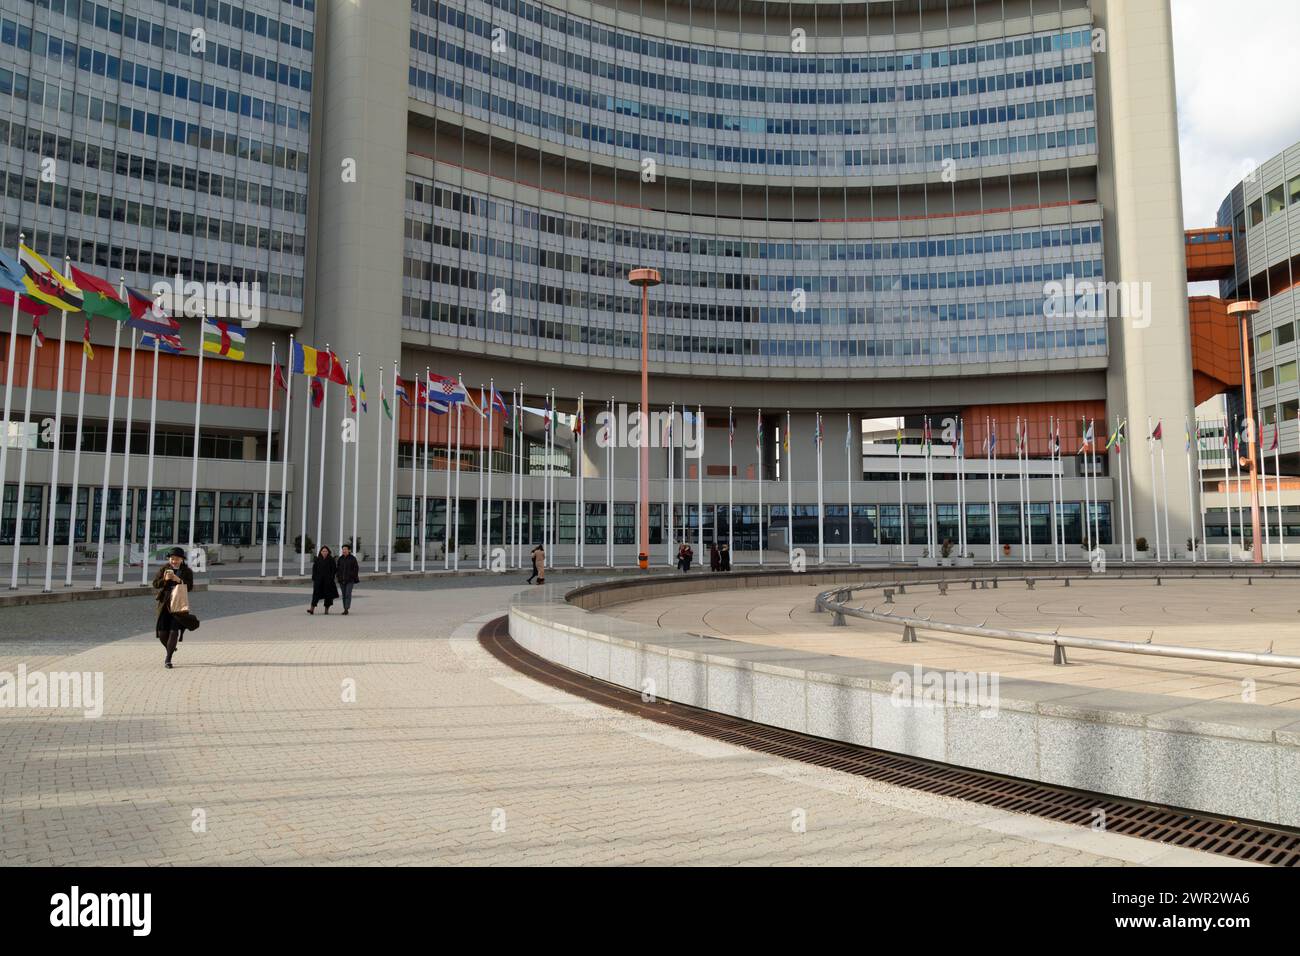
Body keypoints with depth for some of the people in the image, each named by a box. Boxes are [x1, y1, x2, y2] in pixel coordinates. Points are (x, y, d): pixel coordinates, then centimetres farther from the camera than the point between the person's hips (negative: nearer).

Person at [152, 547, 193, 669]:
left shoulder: (187, 571, 2)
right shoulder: (163, 569, 6)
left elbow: (189, 587, -8)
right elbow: (155, 584, 1)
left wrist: (178, 580, -21)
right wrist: (165, 579, -17)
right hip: (164, 604, 2)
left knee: (174, 631, -10)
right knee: (162, 633, 1)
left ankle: (168, 659, -2)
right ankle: (171, 649, 32)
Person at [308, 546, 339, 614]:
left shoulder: (331, 560, 0)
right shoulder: (317, 560, 7)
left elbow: (334, 570, -2)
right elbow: (314, 569, 9)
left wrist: (331, 579, -10)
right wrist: (314, 578, 1)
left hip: (328, 580, -1)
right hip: (318, 580, 1)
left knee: (328, 594, 2)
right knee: (316, 593, -7)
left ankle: (326, 609, 11)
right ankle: (312, 608, -13)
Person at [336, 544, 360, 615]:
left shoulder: (353, 558, -3)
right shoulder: (340, 558, 8)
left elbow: (356, 568, -2)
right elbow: (338, 568, 14)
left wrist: (355, 577, -7)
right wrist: (338, 576, 5)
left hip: (350, 579, -4)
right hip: (342, 579, 4)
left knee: (348, 594, -12)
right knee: (344, 595, 7)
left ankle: (346, 609, -17)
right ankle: (345, 609, 12)